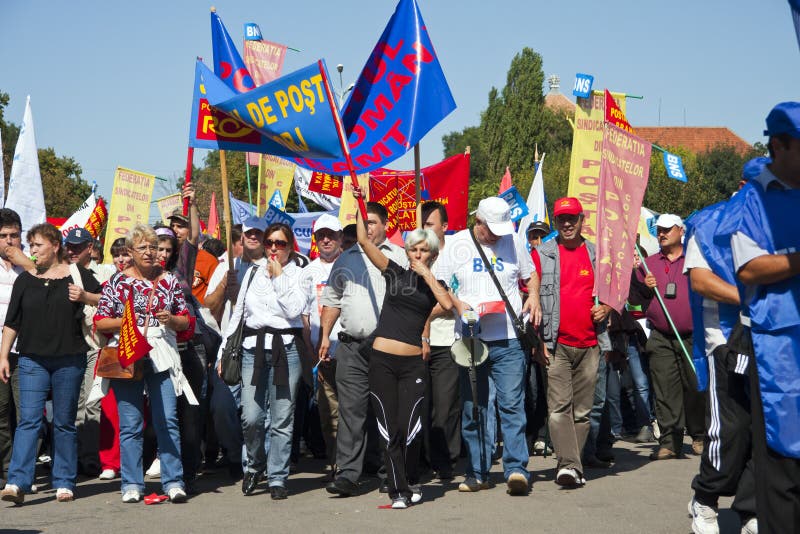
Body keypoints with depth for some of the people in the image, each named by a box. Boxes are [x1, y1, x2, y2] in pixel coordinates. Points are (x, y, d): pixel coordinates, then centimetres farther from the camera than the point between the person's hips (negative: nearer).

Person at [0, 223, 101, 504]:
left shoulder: (77, 275, 4)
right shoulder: (24, 280, 9)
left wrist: (85, 296, -10)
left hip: (69, 361, -1)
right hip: (32, 360, 1)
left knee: (64, 423, 6)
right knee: (28, 420, -10)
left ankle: (64, 483, 14)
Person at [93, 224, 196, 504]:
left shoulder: (169, 280, 9)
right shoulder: (117, 281, 4)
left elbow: (186, 321, 13)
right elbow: (99, 322, 5)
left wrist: (171, 319, -7)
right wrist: (122, 321, -12)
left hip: (162, 357, 1)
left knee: (167, 421, -5)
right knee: (130, 424, 1)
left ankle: (173, 482, 0)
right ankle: (132, 484, 8)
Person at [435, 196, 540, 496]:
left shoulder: (513, 241, 10)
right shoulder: (457, 244, 5)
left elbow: (530, 274, 23)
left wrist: (534, 297, 4)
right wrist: (457, 304, -11)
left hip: (509, 339, 0)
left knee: (512, 404, -10)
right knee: (472, 409, 6)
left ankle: (516, 469, -13)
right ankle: (477, 473, 14)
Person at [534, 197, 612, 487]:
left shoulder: (597, 254, 11)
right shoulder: (542, 255, 4)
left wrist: (607, 308, 0)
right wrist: (537, 339, -4)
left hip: (589, 345, 3)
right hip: (556, 345, -3)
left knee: (582, 410, 5)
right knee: (559, 406, -14)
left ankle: (571, 465, 14)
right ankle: (569, 464, -19)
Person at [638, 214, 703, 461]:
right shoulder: (649, 263, 15)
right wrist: (644, 286, -2)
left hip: (693, 337, -2)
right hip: (661, 339, 2)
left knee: (696, 387, 1)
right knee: (665, 390, -2)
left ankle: (700, 436, 16)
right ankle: (669, 441, 1)